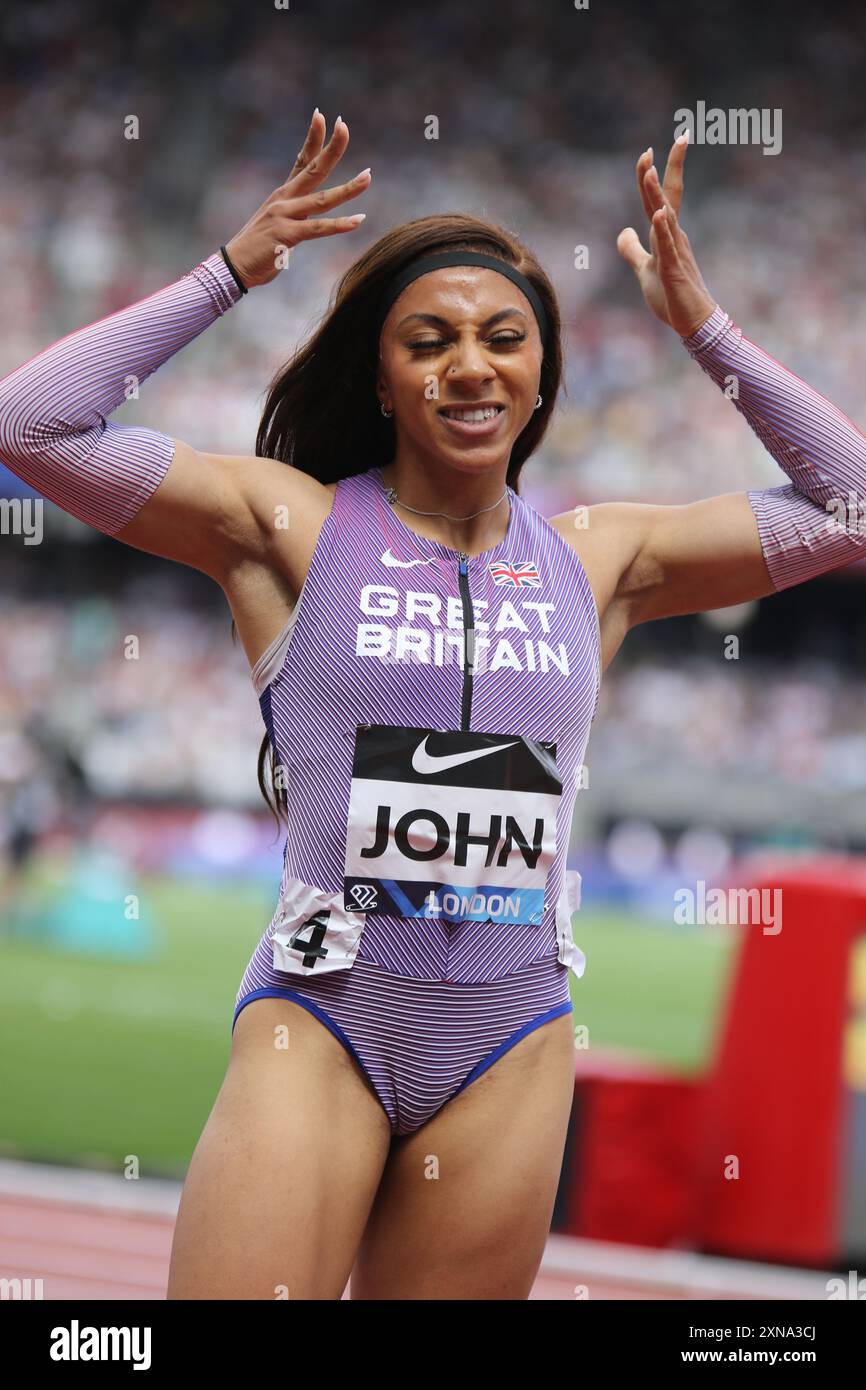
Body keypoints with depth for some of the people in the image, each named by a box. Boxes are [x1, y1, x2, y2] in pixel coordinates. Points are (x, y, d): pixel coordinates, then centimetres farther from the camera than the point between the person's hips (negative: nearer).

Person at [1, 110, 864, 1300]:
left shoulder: (598, 558, 8)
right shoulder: (293, 527, -1)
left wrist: (706, 331, 6)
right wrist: (229, 274, -7)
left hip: (512, 1044, 3)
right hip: (317, 1024, -3)